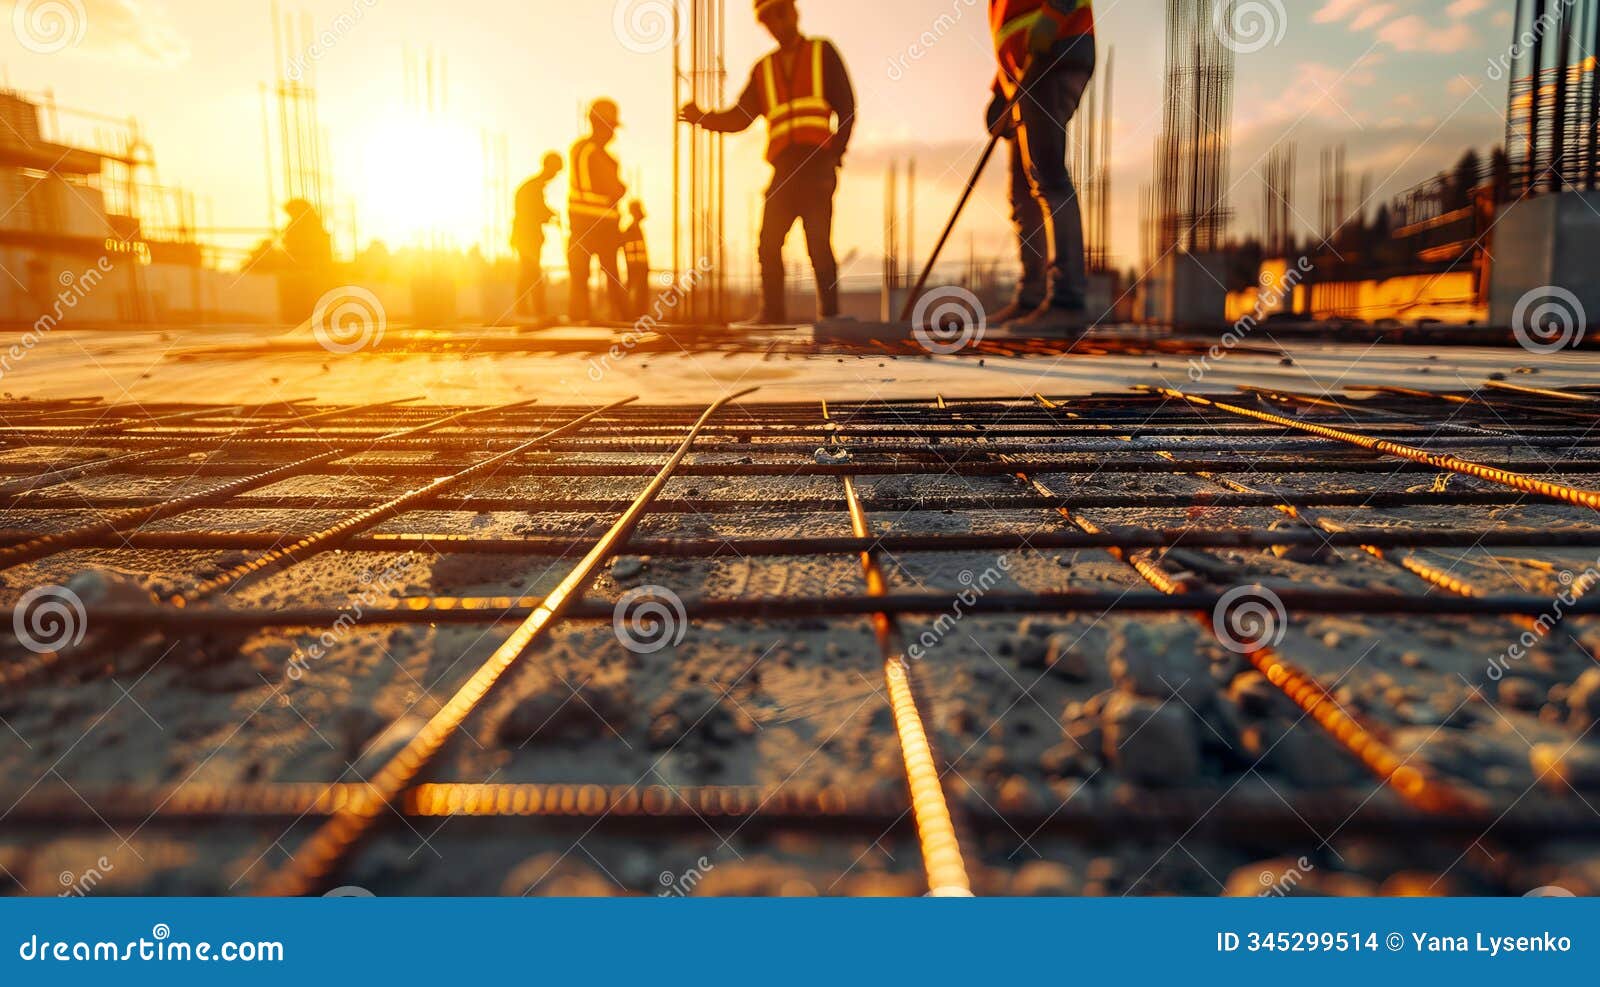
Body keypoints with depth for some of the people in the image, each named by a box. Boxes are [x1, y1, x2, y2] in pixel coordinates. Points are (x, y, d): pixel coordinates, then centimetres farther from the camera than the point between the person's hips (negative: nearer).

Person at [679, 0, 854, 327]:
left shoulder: (823, 53, 11)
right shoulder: (763, 70, 19)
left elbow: (846, 108, 5)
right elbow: (739, 118, 13)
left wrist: (835, 156, -7)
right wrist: (704, 117, -5)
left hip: (818, 164, -3)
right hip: (784, 169, 4)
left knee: (818, 245, -10)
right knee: (769, 243, -3)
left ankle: (829, 312, -2)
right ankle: (772, 311, 6)